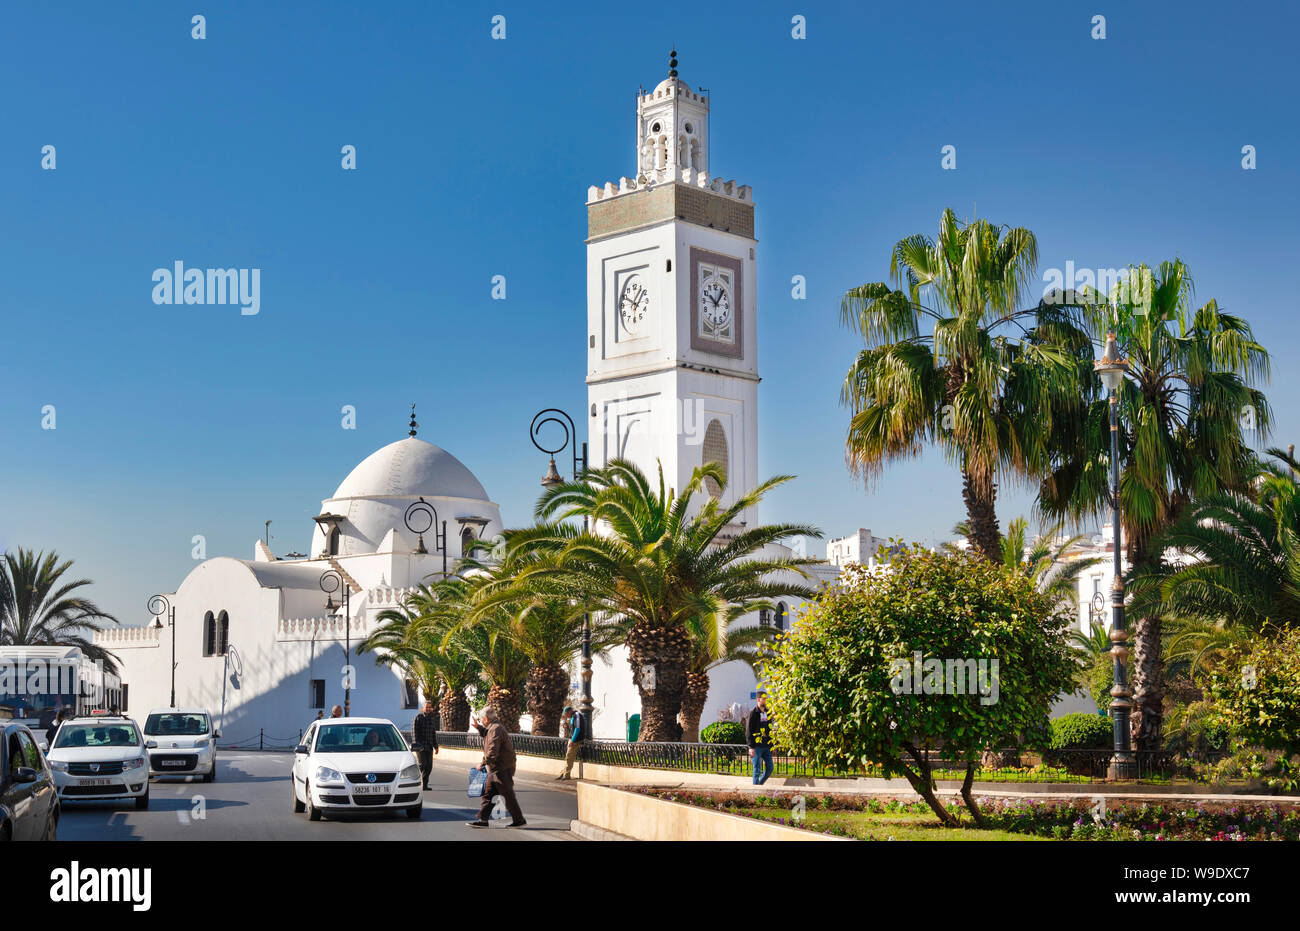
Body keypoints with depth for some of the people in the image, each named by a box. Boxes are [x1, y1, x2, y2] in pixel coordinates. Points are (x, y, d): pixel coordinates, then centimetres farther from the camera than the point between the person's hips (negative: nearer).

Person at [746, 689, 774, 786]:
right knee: (757, 769, -3)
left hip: (766, 746, 6)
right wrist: (751, 747, -16)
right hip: (757, 746, -6)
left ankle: (760, 784, 20)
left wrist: (772, 745, 15)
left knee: (769, 768, 5)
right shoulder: (753, 713, -7)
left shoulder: (768, 713, 13)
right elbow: (748, 731, -10)